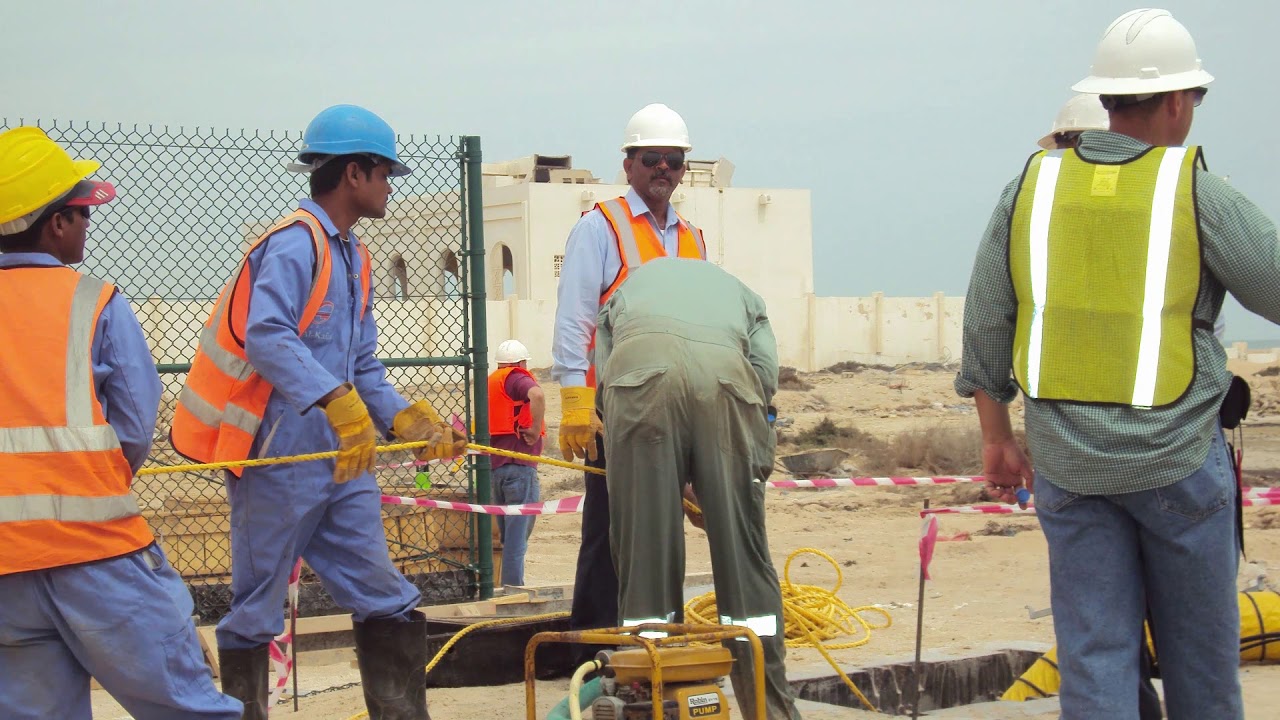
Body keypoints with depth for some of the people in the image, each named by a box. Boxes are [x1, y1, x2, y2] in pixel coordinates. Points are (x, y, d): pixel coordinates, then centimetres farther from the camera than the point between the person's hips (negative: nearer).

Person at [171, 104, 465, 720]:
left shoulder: (353, 256, 17)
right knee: (255, 612, 3)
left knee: (387, 601, 6)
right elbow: (266, 337, -27)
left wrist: (411, 421, 7)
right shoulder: (295, 241, -12)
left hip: (344, 459, 9)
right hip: (279, 458, -9)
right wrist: (339, 402, -35)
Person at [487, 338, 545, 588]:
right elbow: (537, 395, -27)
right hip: (519, 464, -8)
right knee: (518, 532, -7)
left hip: (494, 463, 8)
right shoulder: (516, 378, -5)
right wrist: (535, 430, -18)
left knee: (507, 534, 16)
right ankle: (513, 585, -11)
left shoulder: (491, 381, 21)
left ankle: (507, 585, 19)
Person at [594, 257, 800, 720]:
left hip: (641, 366, 0)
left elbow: (602, 379, 25)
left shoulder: (628, 287, 41)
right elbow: (766, 372, 19)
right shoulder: (740, 293, 40)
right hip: (725, 366, 1)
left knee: (644, 538, 4)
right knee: (742, 546, 6)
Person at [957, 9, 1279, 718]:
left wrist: (996, 436, 15)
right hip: (1175, 455, -3)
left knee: (1094, 651, 5)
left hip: (1065, 461, 3)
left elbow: (986, 324, 5)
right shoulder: (1197, 193, -10)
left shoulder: (1033, 186, 1)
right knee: (1198, 652, 14)